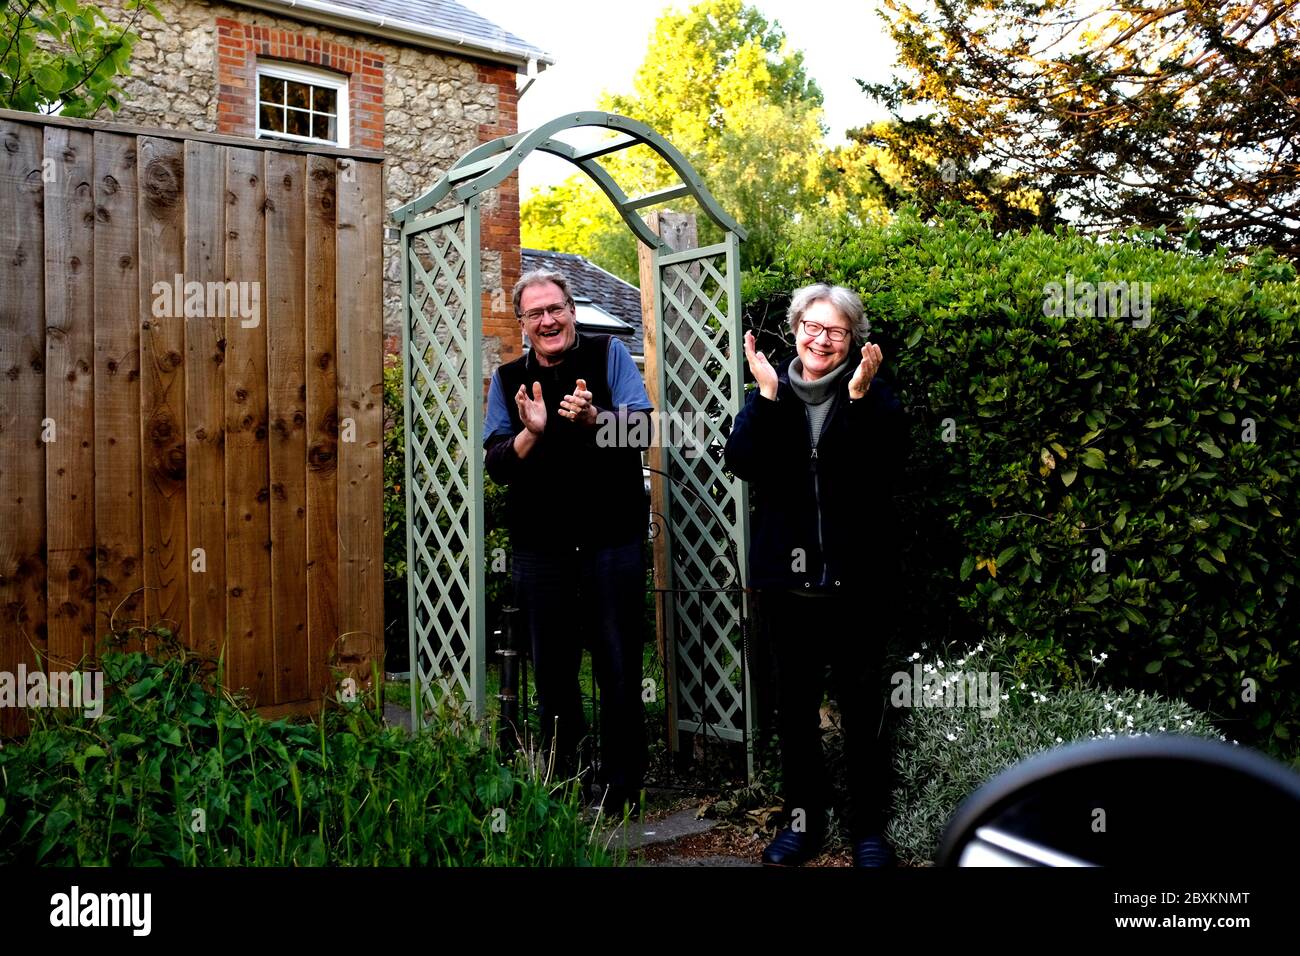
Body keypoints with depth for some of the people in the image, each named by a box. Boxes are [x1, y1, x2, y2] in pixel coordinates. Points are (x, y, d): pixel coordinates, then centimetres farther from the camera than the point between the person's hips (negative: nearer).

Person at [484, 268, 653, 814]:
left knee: (618, 667, 4)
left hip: (612, 539, -2)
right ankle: (560, 781, 26)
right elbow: (497, 465, 1)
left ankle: (621, 786, 16)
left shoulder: (609, 354, 1)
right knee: (552, 671, 11)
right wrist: (530, 432, -18)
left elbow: (641, 425, -11)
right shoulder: (508, 379, 8)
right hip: (540, 547, 3)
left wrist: (593, 418, -29)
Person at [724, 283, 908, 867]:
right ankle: (803, 819, 26)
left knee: (862, 705, 4)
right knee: (795, 702, 12)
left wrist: (858, 398, -24)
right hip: (786, 575, 3)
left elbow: (879, 472, -17)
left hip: (855, 578, -2)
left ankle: (868, 827, 19)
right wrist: (767, 396, -18)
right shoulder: (770, 393, 6)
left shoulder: (874, 397, 0)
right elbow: (742, 463, -10)